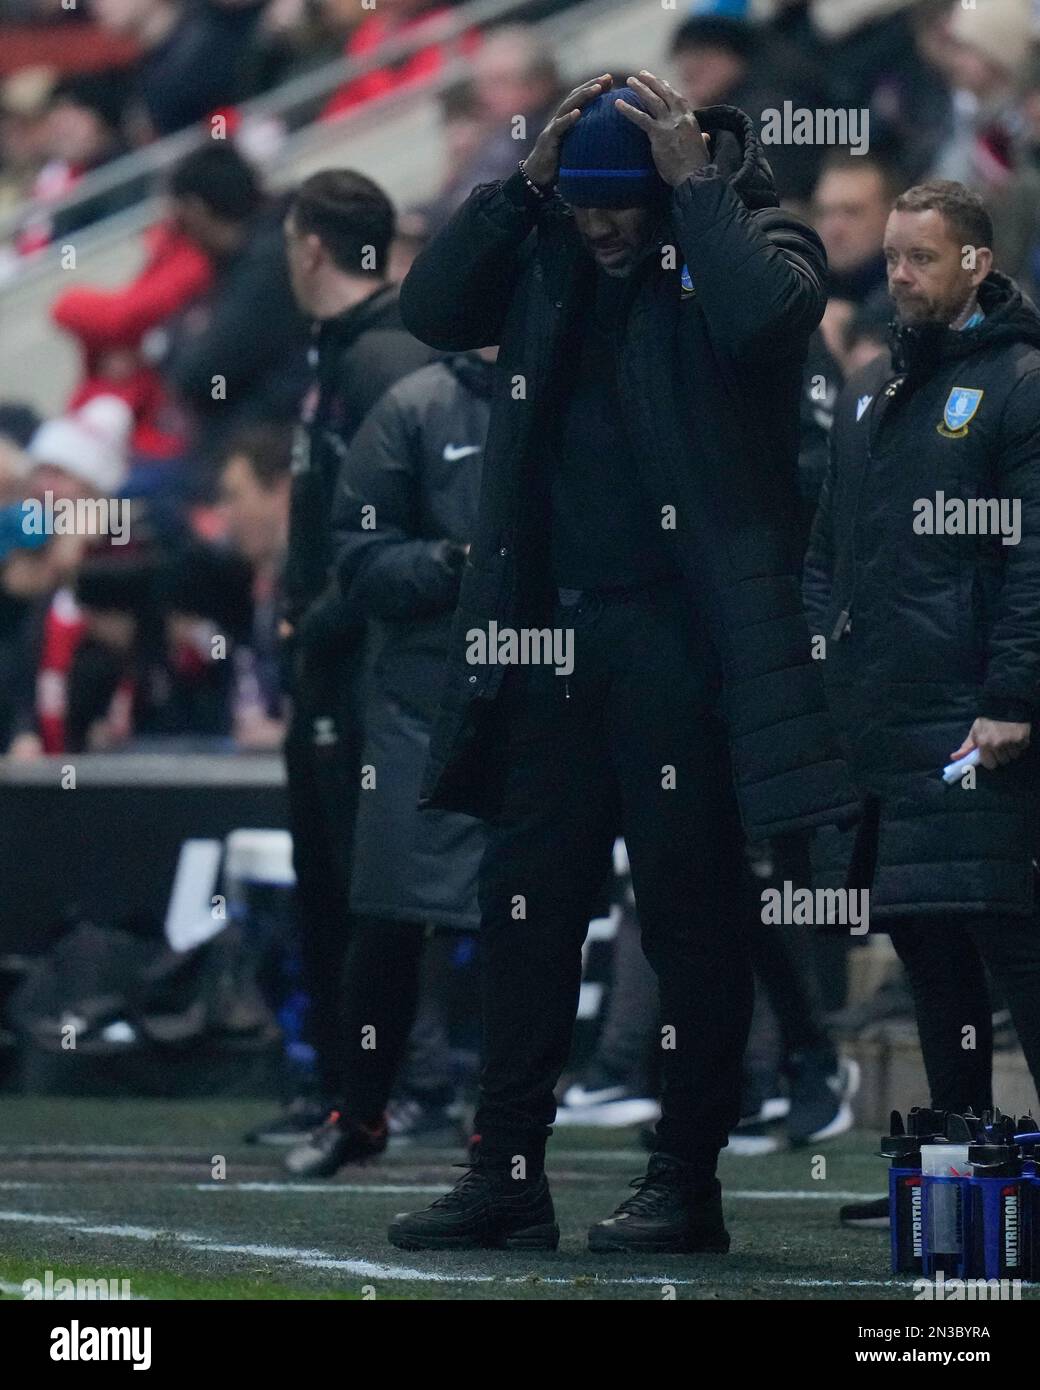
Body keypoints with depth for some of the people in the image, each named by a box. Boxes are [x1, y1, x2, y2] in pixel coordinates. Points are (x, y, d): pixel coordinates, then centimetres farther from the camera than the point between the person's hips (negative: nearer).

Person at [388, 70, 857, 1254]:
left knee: (688, 910, -1)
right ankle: (507, 1177, 10)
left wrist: (692, 182, -13)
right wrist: (527, 179, -3)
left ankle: (687, 1185, 4)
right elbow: (432, 309, 1)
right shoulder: (548, 255, 12)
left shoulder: (746, 236, 0)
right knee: (525, 904, 5)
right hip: (551, 634, 5)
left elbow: (765, 318, -21)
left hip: (682, 634, -5)